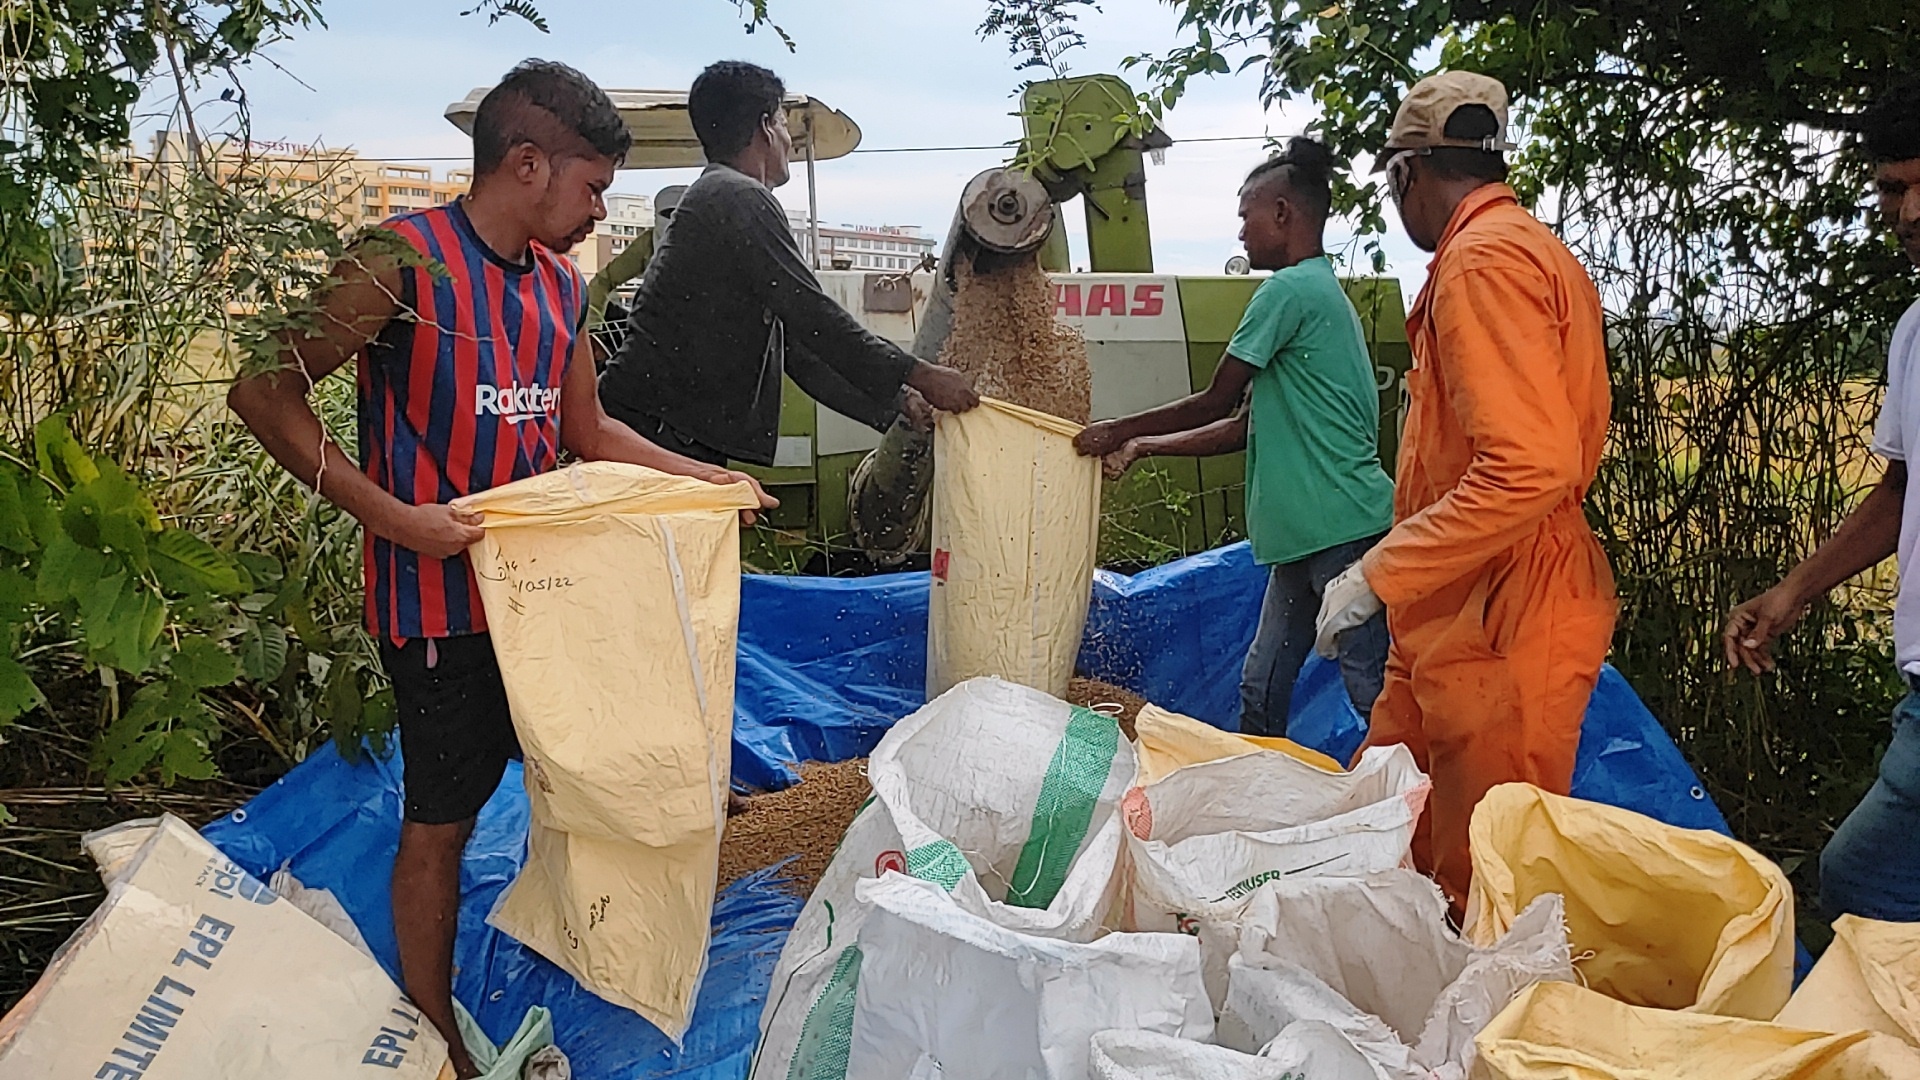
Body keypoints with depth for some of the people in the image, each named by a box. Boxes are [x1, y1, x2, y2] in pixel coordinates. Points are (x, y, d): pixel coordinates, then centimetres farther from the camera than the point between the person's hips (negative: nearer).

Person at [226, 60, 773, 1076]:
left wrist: (708, 477, 10)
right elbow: (264, 390, -14)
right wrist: (391, 516, -21)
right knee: (440, 821, 5)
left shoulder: (562, 285, 8)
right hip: (443, 599, -7)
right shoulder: (401, 261, -15)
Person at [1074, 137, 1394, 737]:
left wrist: (1119, 431, 6)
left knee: (1371, 687, -6)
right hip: (1306, 532, 10)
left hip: (1340, 525, -10)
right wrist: (1144, 446, 19)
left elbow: (1215, 403, -7)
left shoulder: (1288, 291, -11)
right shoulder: (1321, 290, 21)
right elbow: (1247, 426, 20)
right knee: (1262, 687, 14)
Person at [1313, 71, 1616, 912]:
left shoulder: (1485, 257, -16)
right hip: (1456, 621, 10)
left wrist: (1379, 576, -21)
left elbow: (1531, 466, -27)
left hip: (1502, 626, -10)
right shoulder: (1529, 249, 17)